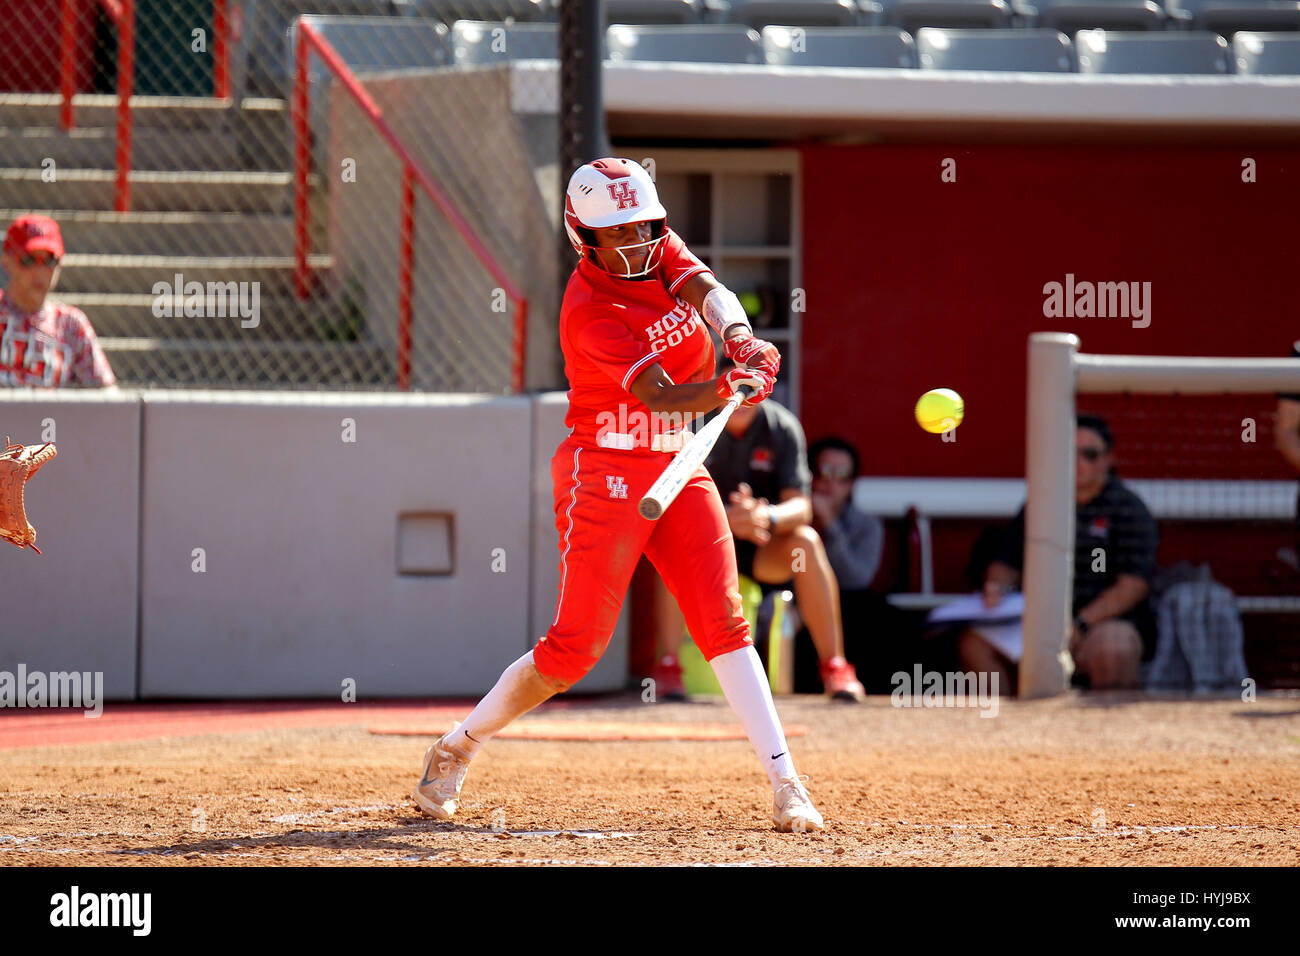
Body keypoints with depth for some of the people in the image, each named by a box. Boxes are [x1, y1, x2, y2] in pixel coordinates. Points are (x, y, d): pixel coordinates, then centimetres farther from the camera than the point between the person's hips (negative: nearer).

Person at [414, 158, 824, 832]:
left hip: (678, 469, 6)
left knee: (723, 621, -5)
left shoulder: (660, 249, 3)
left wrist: (739, 341, -35)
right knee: (577, 645, -5)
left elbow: (711, 294, -13)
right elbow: (660, 395, -27)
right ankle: (457, 748, 13)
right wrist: (726, 387, -45)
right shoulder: (590, 313, -19)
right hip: (607, 473, -6)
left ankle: (786, 784, -10)